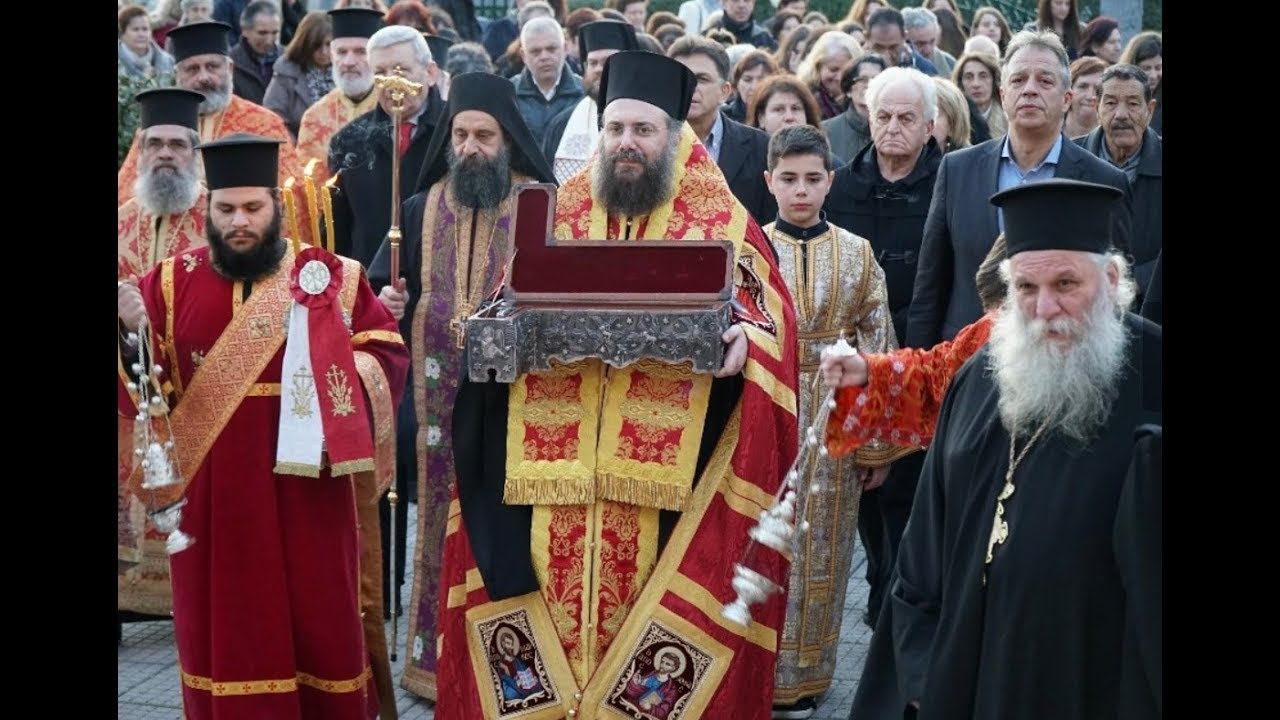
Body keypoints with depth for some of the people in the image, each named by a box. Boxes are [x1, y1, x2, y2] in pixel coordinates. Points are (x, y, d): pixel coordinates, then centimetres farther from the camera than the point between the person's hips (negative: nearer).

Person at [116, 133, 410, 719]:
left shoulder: (331, 277, 3)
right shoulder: (172, 282, 5)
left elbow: (388, 354, -1)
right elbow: (141, 380, -1)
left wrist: (341, 369, -20)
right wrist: (131, 332, -21)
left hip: (306, 491, -1)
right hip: (213, 495, 1)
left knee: (316, 624, 7)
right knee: (223, 629, 9)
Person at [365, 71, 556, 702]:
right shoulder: (423, 208, 10)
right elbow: (385, 288, 12)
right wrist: (389, 302, -9)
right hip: (440, 395, 3)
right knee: (443, 517, 6)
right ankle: (435, 652, 17)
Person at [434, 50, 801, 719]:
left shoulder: (720, 220, 5)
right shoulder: (561, 211, 14)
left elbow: (767, 309, -1)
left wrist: (745, 337, -23)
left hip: (664, 472, -3)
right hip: (558, 463, 3)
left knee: (652, 604, -1)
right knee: (552, 585, 4)